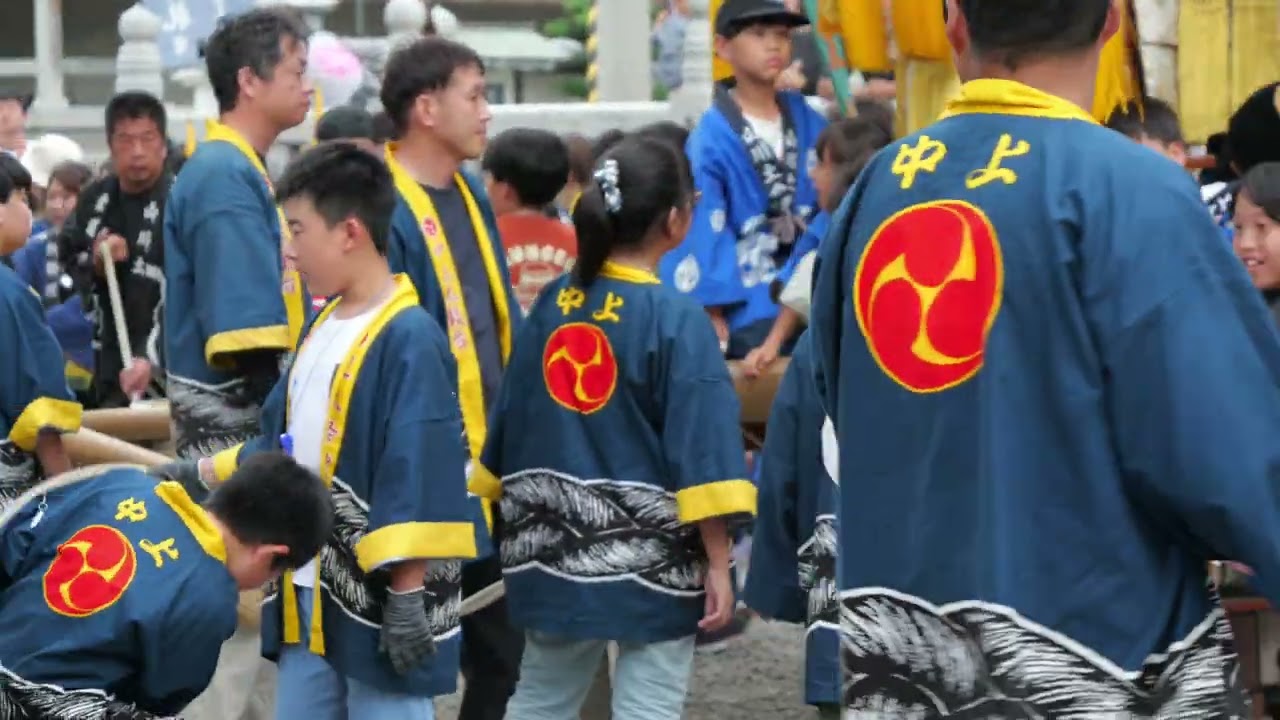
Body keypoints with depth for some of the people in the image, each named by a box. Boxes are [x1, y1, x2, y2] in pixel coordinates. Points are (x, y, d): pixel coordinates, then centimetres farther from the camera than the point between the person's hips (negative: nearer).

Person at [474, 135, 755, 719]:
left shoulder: (552, 304, 2)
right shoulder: (677, 320, -14)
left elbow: (509, 422, 8)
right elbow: (701, 452, -15)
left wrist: (514, 523, 20)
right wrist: (717, 564, -11)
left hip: (553, 550, 6)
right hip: (650, 560, -6)